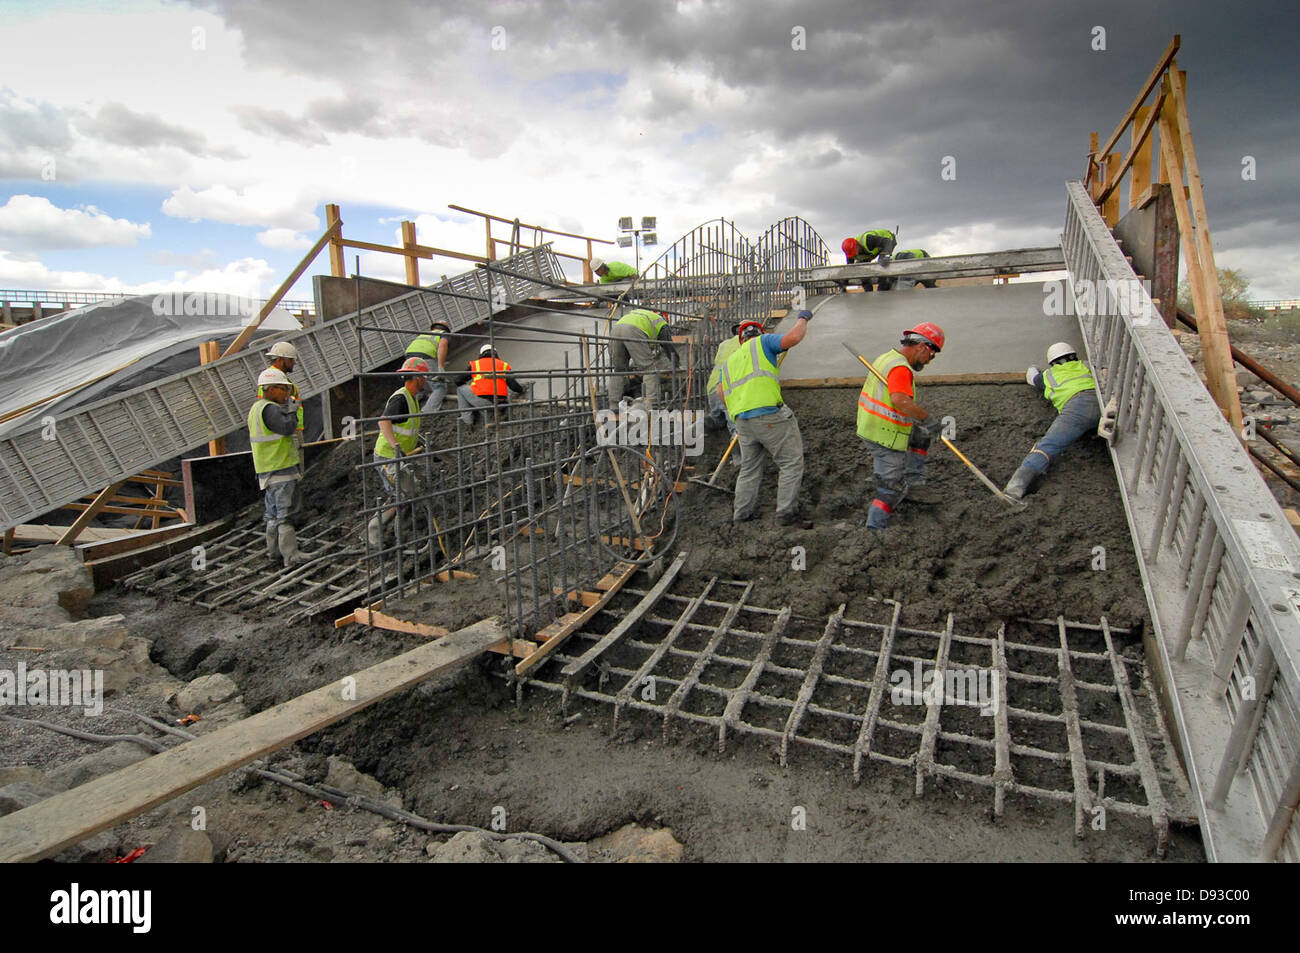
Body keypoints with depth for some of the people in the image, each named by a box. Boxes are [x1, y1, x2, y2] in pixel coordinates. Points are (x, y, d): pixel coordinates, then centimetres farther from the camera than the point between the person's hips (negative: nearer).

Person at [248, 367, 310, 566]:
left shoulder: (256, 407, 17)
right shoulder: (269, 409, -16)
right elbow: (287, 427, -28)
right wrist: (292, 410, -13)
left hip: (268, 471, 10)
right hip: (280, 468, -10)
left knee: (273, 511, 19)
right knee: (285, 513, -8)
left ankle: (273, 549, 29)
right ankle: (291, 555, -6)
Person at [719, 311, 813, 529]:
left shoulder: (730, 360, 27)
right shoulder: (762, 342, 9)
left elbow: (721, 390, 20)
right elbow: (792, 338, -5)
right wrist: (802, 319, 13)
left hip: (742, 419, 7)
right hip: (769, 416, -7)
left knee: (749, 468, 18)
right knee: (791, 463, 0)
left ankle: (742, 513, 22)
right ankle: (787, 513, -3)